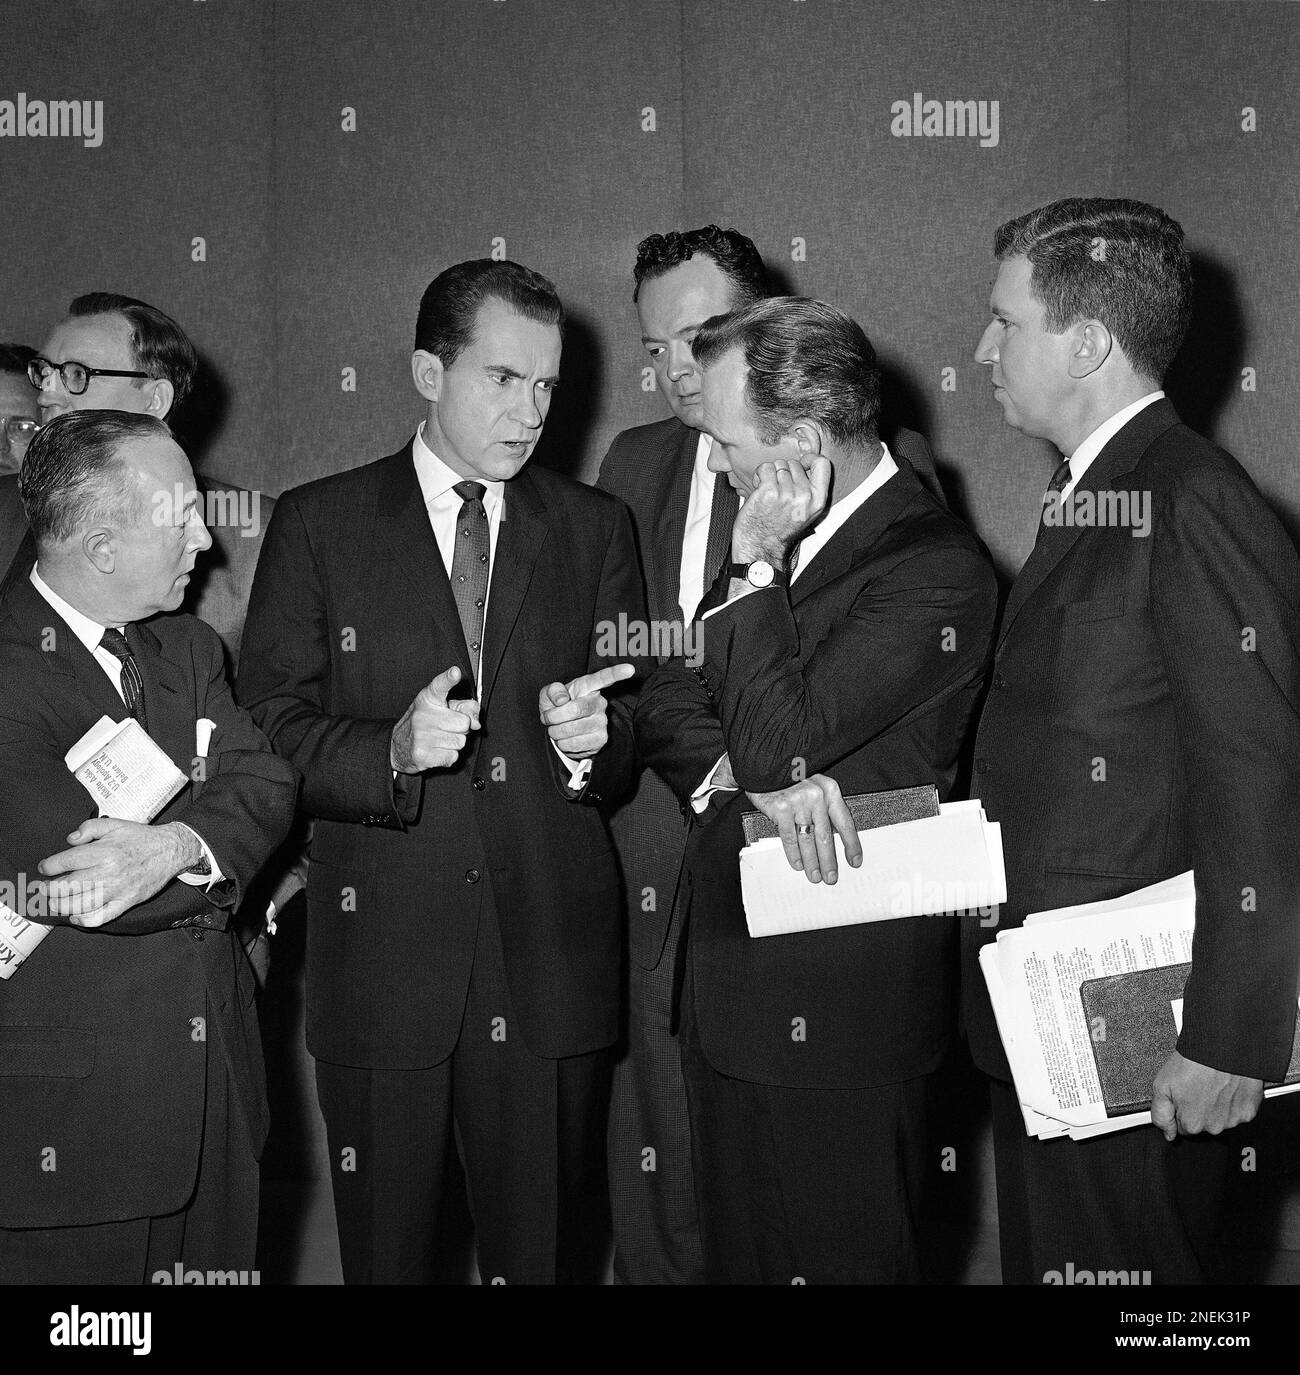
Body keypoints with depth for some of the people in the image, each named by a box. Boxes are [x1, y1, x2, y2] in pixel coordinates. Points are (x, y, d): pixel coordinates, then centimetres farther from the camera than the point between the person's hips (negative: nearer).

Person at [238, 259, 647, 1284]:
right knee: (387, 1252, 9)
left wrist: (591, 742, -12)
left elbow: (636, 726, 10)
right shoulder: (319, 524, 4)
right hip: (381, 955, -1)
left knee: (547, 1251, 8)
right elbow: (271, 727, -2)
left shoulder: (595, 529, 10)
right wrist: (390, 750, -19)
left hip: (552, 958, 1)